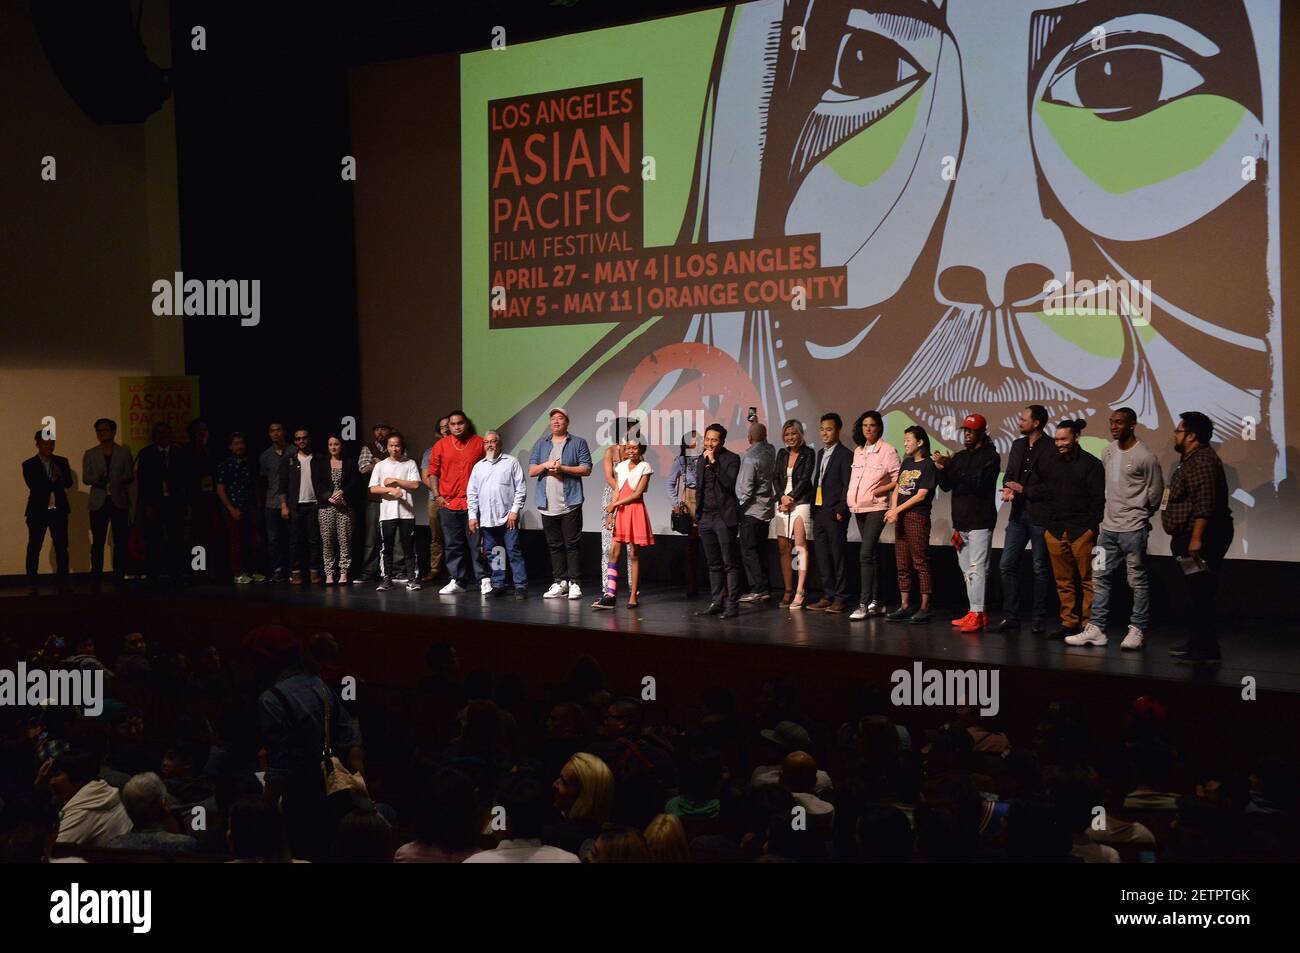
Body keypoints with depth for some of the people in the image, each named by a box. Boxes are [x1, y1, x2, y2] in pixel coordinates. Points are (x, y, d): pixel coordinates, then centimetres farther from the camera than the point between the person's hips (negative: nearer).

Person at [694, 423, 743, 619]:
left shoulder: (731, 459, -5)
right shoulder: (703, 461, 15)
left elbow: (729, 482, -20)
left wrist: (714, 463, -19)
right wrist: (697, 513, 18)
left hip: (724, 517, -7)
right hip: (706, 517, 7)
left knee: (730, 563, -5)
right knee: (714, 564, 11)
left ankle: (732, 604, -4)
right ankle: (716, 602, 16)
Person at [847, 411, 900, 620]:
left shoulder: (888, 451, -6)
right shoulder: (858, 452, 13)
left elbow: (898, 480, -7)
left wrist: (876, 491, -13)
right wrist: (852, 498, 6)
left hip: (876, 507, -7)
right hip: (859, 508, 7)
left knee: (865, 554, -16)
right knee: (869, 555, 10)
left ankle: (864, 603, -16)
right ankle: (876, 602, 15)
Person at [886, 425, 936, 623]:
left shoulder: (928, 465, -5)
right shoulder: (906, 463, 17)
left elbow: (921, 495, -11)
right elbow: (897, 489, 15)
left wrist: (897, 510, -11)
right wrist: (893, 510, -2)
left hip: (917, 517, -8)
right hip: (900, 517, 8)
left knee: (920, 563, -6)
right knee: (903, 564, 8)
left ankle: (924, 608, -4)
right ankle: (905, 607, 13)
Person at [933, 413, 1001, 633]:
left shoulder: (990, 456, -5)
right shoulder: (959, 457, 16)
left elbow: (978, 483, -19)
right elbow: (946, 486, 12)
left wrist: (952, 469, -21)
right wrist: (941, 469, -7)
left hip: (980, 522, -8)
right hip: (961, 521, 8)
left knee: (977, 568, -12)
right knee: (967, 569, 10)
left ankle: (976, 614, -14)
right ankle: (977, 613, 15)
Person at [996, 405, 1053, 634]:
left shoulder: (1050, 448, -8)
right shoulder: (1018, 445, 14)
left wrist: (1024, 489, -13)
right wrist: (1008, 490, -4)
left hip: (1040, 515, -6)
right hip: (1019, 513, 7)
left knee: (1040, 568, 2)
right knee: (1007, 565, 2)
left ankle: (1039, 620, 10)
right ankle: (1010, 617, 7)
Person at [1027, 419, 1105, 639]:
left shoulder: (1090, 464, 1)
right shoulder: (1047, 463, 15)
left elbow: (1098, 499, -3)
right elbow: (1032, 491, 15)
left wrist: (1091, 526, -9)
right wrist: (1050, 489, -3)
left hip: (1081, 530, -4)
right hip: (1054, 529, 4)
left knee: (1088, 578, -5)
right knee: (1063, 581, 6)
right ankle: (1068, 623, 11)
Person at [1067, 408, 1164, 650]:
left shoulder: (1145, 456, -12)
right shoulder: (1108, 451, 9)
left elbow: (1155, 493, -4)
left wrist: (1139, 514, 9)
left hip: (1133, 529, -7)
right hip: (1108, 526, 7)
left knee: (1137, 580, 1)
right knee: (1099, 577, 7)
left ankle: (1137, 630, 6)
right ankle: (1096, 629, 12)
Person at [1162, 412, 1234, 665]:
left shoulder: (1203, 461, -17)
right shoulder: (1190, 459, 18)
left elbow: (1205, 503, -25)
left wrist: (1196, 538, -28)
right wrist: (1186, 539, 24)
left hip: (1202, 538, -11)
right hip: (1190, 537, 11)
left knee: (1198, 594, -10)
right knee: (1194, 594, 16)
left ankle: (1206, 650, -8)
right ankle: (1197, 644, 24)